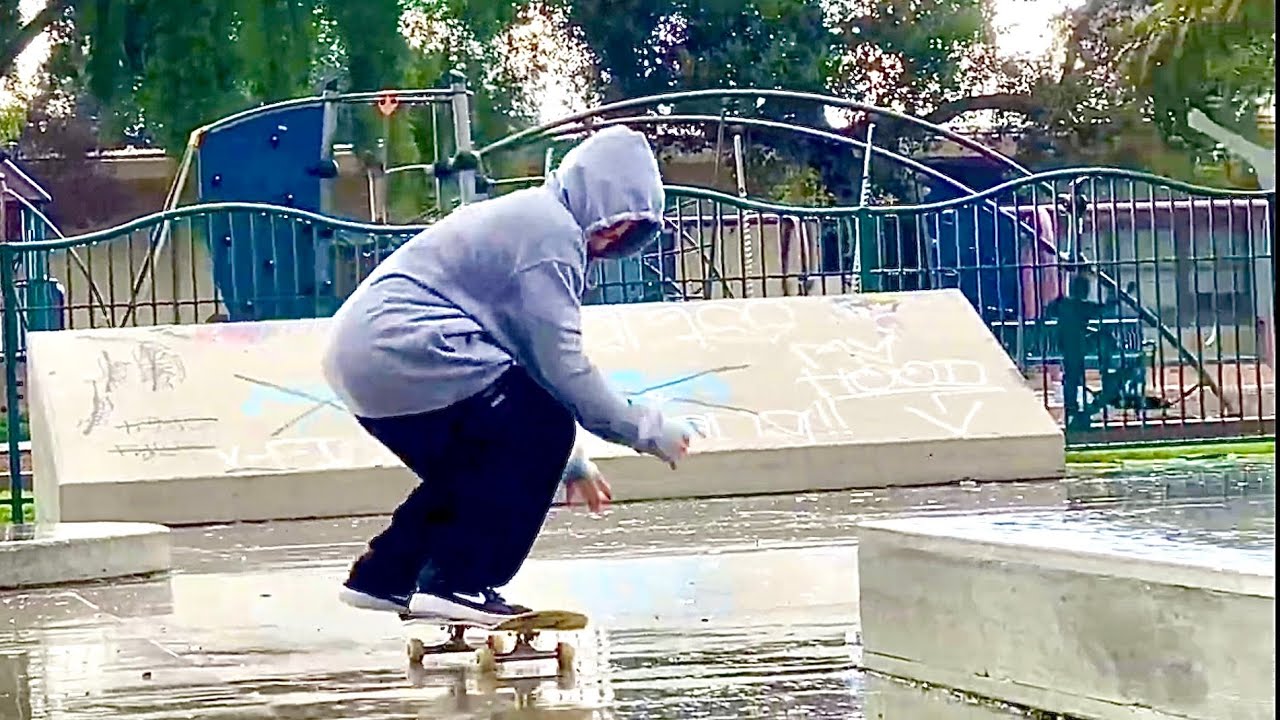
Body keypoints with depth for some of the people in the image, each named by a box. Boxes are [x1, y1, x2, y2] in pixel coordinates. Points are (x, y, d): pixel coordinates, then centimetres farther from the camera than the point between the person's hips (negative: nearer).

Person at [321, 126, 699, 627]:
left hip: (358, 355, 11)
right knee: (544, 430, -7)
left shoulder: (525, 218, 25)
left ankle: (383, 576, 24)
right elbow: (560, 366, -13)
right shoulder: (551, 231, -8)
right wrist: (647, 430, -5)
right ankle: (455, 581, -10)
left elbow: (532, 361, 28)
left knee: (479, 465, 23)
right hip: (402, 356, -11)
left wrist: (569, 464, 28)